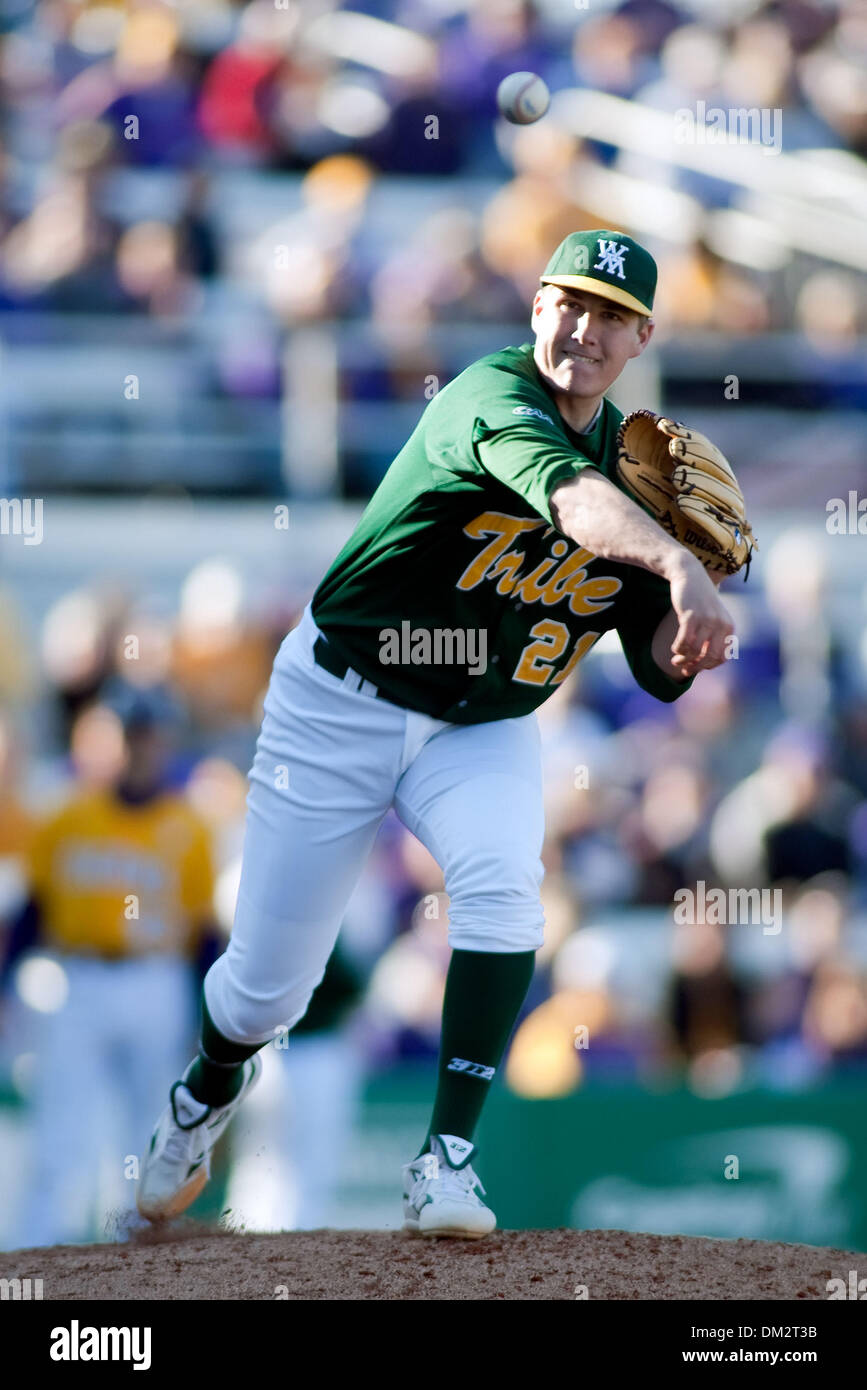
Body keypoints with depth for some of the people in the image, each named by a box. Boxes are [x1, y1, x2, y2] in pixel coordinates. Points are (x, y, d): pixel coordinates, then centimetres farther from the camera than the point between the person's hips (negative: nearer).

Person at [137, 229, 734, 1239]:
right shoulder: (491, 394, -21)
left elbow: (660, 669, 0)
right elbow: (566, 493, -44)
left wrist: (691, 631, -24)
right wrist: (677, 566, -61)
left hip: (483, 728, 4)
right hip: (339, 702, -4)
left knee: (502, 880, -28)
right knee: (267, 983, 2)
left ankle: (448, 1158, -22)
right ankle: (211, 1087, 38)